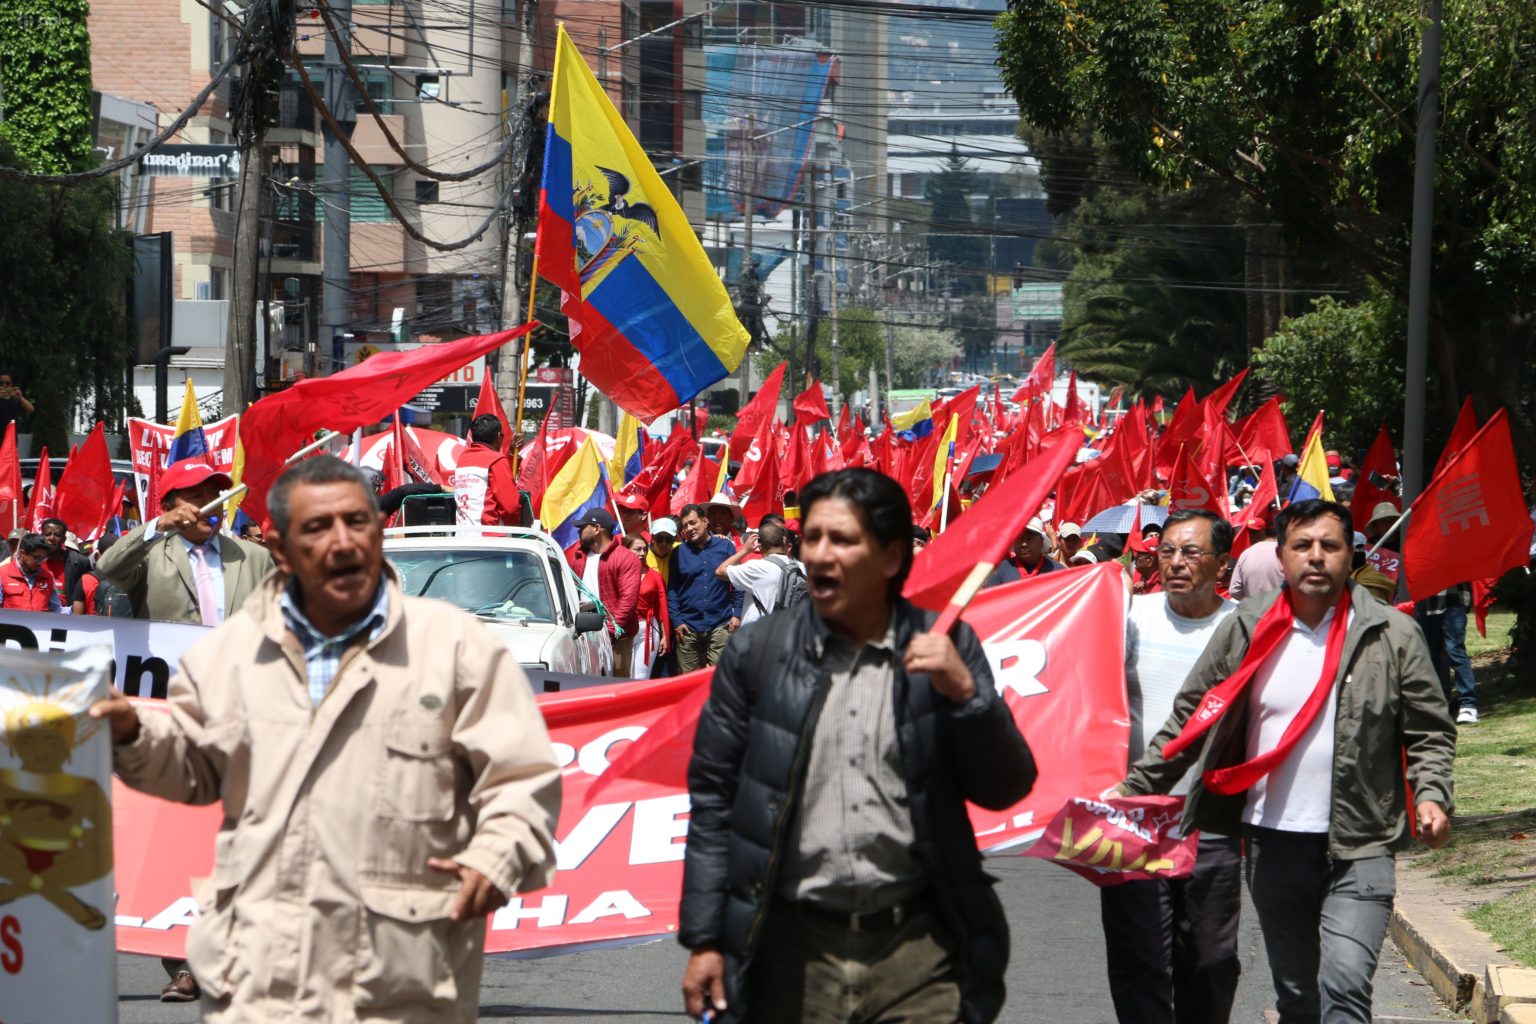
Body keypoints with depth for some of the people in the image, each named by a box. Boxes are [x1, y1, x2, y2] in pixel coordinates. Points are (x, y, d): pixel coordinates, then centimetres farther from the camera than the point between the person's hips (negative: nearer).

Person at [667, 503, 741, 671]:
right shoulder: (679, 553, 8)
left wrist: (737, 614, -2)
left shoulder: (726, 547, 5)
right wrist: (676, 620, 0)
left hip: (720, 625, -1)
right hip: (688, 626, 1)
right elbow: (672, 590, 8)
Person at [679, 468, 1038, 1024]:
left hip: (915, 946, 0)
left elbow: (1005, 790, 4)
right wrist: (704, 940, 0)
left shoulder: (941, 649, 4)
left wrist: (965, 693, -12)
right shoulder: (757, 651, 3)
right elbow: (712, 797, 5)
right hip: (795, 950, 0)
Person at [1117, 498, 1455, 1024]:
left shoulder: (1392, 635, -1)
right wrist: (1132, 790, 4)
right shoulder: (1245, 631, 3)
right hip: (1273, 843, 3)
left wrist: (1430, 796, -13)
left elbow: (1429, 732, 4)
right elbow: (1190, 721, 9)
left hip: (1359, 847, -3)